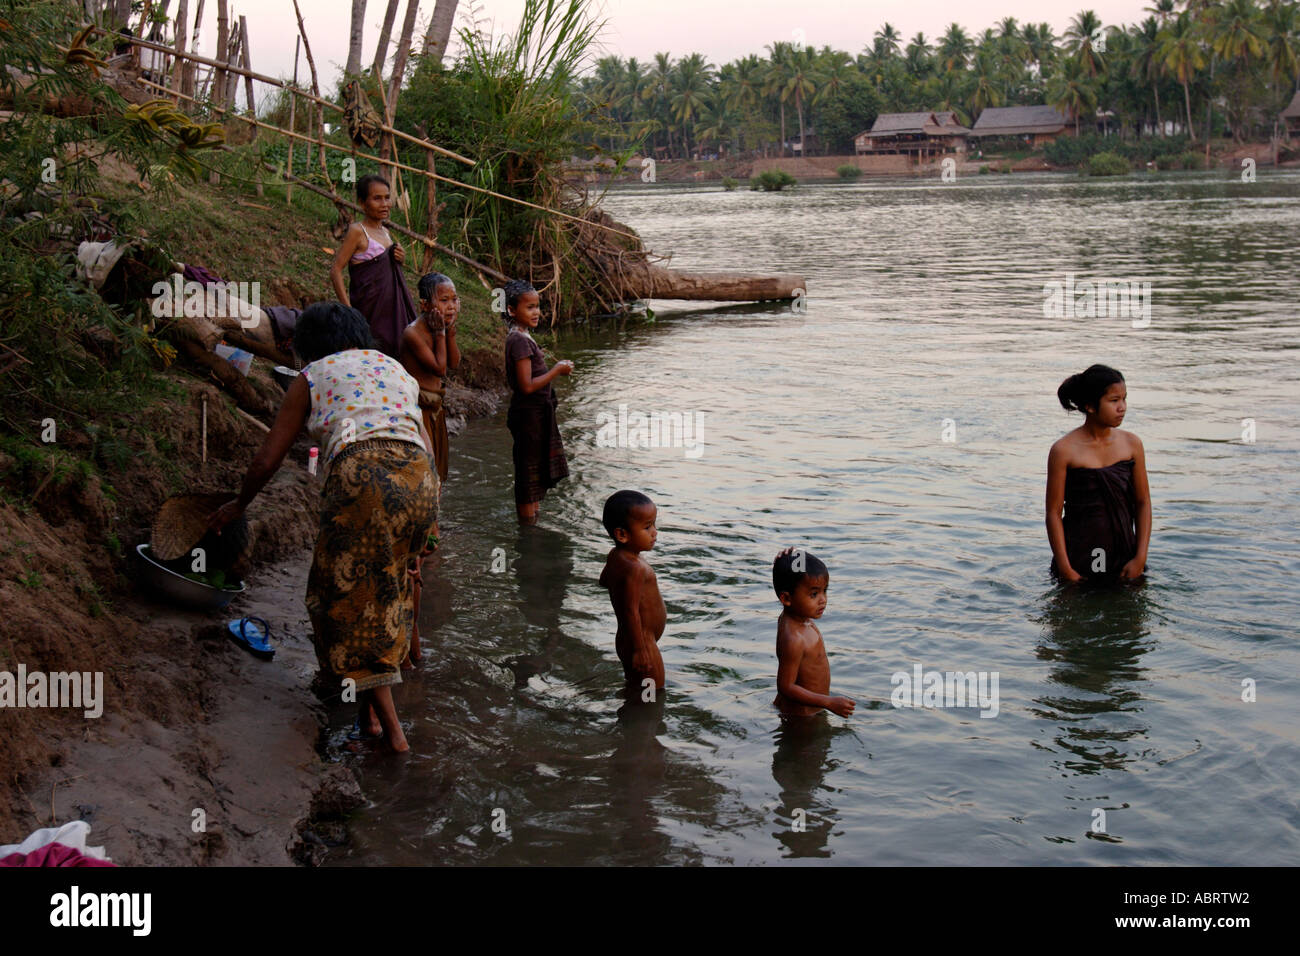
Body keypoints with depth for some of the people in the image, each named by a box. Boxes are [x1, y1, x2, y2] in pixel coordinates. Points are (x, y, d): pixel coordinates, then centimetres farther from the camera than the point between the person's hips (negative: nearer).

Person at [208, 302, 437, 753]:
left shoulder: (312, 378, 20)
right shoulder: (397, 370, 31)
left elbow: (267, 459, 20)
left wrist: (238, 505, 37)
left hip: (362, 475, -5)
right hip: (421, 479, 5)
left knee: (349, 595, 6)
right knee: (383, 584, 21)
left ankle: (390, 728, 2)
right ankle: (371, 707, 26)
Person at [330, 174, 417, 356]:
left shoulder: (384, 231, 13)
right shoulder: (357, 231, -9)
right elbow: (335, 271, -13)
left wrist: (400, 259, 4)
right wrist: (348, 309, -20)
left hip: (394, 307, 8)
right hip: (370, 306, -8)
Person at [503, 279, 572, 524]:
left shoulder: (520, 338, 11)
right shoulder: (520, 341, -20)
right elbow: (527, 386, -24)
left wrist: (555, 369, 12)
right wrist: (557, 370, -17)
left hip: (536, 414, 10)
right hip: (529, 415, -10)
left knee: (538, 473, 19)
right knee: (529, 474, -1)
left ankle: (534, 520, 29)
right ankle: (528, 527, 8)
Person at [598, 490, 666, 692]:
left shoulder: (615, 555, 2)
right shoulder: (635, 568, -29)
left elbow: (604, 581, 22)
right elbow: (631, 611, -29)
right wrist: (639, 650, -26)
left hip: (625, 638, 10)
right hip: (641, 641, -10)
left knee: (633, 686, 24)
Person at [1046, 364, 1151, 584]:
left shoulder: (1131, 444, 3)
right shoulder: (1064, 451, -8)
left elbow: (1143, 502, 7)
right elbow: (1053, 513, -7)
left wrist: (1140, 557, 0)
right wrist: (1065, 569, -10)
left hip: (1124, 559, 3)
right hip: (1078, 559, -3)